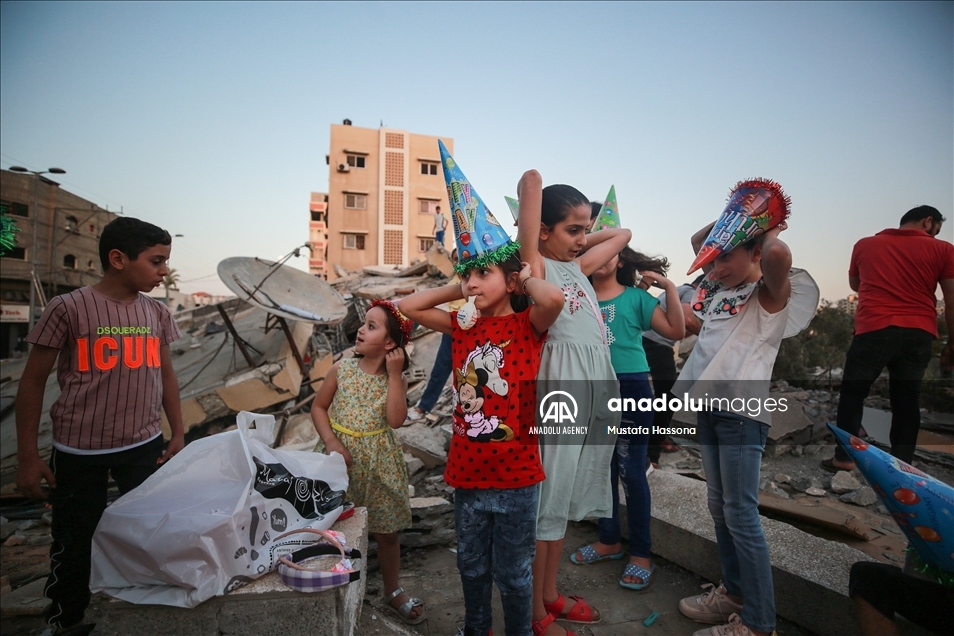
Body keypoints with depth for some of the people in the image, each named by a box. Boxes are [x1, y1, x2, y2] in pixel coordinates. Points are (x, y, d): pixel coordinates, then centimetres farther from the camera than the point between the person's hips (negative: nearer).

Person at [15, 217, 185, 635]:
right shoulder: (69, 308, -11)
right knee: (74, 544, 12)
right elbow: (33, 382, -5)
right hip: (79, 451, -3)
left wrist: (178, 436, 8)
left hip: (145, 447, 3)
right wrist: (28, 457, -4)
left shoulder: (157, 313, 2)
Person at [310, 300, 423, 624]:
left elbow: (396, 420, -22)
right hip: (340, 457, 0)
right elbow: (318, 407, 0)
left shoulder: (395, 379, -9)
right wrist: (331, 442, -13)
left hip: (377, 463, 0)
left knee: (386, 531, 13)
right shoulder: (342, 369, -7)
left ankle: (393, 591, 36)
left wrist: (395, 374, -23)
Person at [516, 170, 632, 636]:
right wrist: (532, 231, 0)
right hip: (560, 392, -8)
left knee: (565, 497, 17)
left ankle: (550, 595, 33)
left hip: (595, 391, 8)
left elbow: (622, 234, 30)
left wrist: (577, 238, 19)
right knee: (546, 501, 3)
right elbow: (531, 180, -16)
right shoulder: (537, 266, -7)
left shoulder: (578, 266, 15)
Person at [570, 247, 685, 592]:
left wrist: (670, 287, -10)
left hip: (630, 388, -3)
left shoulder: (636, 297, 1)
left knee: (631, 472, 2)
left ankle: (641, 553, 18)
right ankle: (609, 540, 32)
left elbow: (675, 331, -5)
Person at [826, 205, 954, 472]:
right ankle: (902, 465, 13)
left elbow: (855, 284, 24)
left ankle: (844, 458, 5)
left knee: (853, 392, 7)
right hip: (919, 334, 1)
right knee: (907, 400, 10)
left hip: (874, 329, -1)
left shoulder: (865, 244, 10)